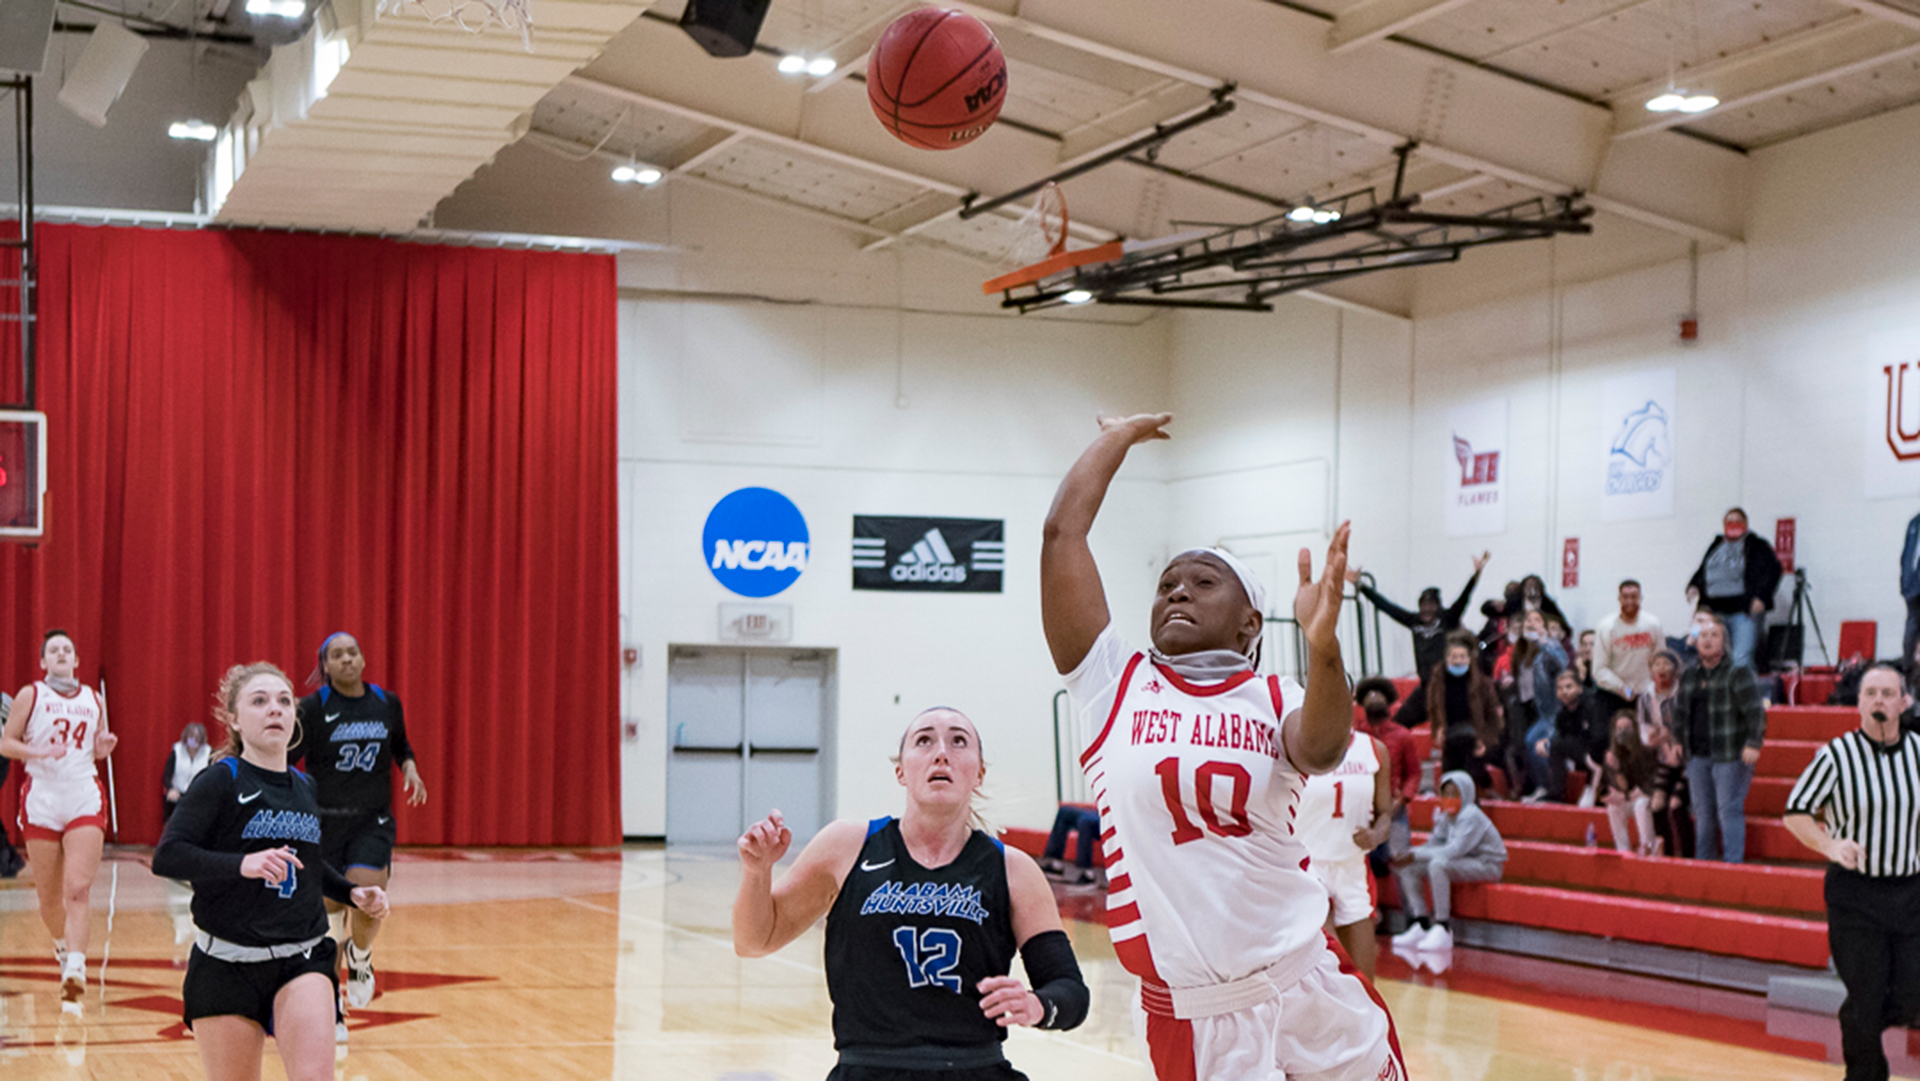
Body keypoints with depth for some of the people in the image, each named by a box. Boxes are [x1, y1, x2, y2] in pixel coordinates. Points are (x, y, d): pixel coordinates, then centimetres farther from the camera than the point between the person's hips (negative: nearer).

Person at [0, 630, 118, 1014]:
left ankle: (76, 971, -24)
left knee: (79, 888, -14)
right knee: (49, 895, 6)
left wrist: (104, 747, -1)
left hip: (85, 799, 1)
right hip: (42, 799, -1)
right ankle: (62, 947, 36)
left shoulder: (93, 700, 11)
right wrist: (40, 752, -16)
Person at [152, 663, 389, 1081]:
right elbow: (166, 855, -18)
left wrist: (353, 894, 10)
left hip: (301, 961, 3)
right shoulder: (220, 781, -7)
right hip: (226, 966, -3)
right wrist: (242, 864, -31)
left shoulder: (308, 789, 11)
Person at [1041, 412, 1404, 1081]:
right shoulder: (1113, 685, 3)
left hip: (1312, 986, 1)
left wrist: (1322, 645, -40)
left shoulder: (1274, 700, 4)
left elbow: (1321, 750, -21)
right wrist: (1119, 437, 11)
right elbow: (1062, 529, -2)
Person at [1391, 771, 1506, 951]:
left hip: (1487, 865, -9)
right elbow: (1435, 843, 4)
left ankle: (1443, 931, -33)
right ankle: (1422, 926, -5)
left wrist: (1416, 855, -31)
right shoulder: (1447, 816, 8)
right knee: (1410, 868, -1)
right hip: (1462, 862, 9)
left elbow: (1454, 851, -29)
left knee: (1438, 864, -35)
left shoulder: (1471, 816, -19)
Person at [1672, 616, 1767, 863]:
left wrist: (1753, 744, -20)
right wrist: (1677, 741, 18)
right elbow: (1679, 711, 25)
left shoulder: (1738, 673, -6)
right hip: (1697, 757, 6)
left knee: (1729, 810, -9)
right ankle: (1703, 861, 19)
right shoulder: (1688, 676, 14)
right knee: (1702, 813, 10)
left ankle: (1733, 862, -7)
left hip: (1730, 756, -6)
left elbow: (1755, 711, -12)